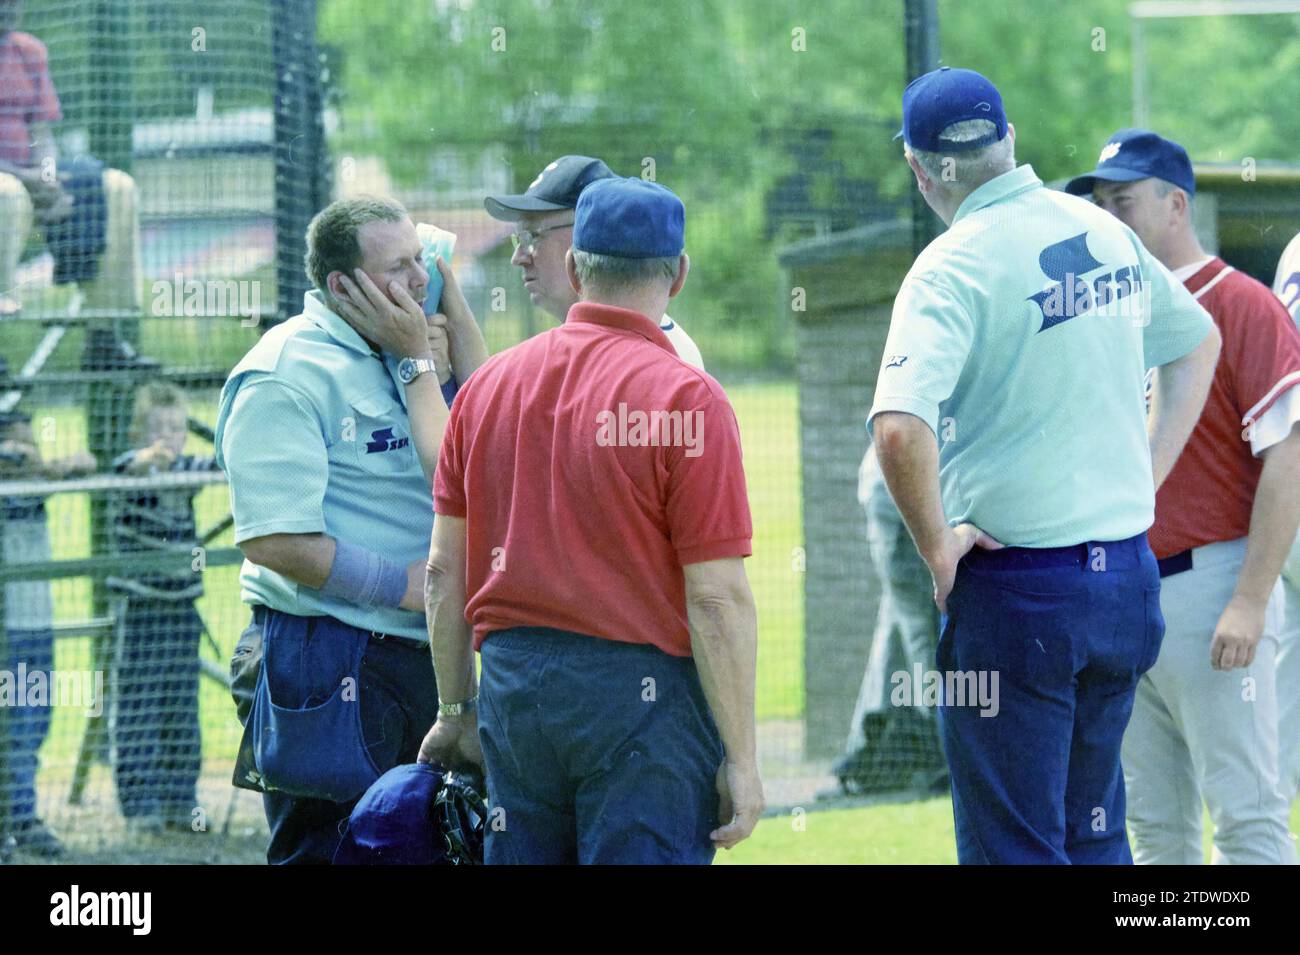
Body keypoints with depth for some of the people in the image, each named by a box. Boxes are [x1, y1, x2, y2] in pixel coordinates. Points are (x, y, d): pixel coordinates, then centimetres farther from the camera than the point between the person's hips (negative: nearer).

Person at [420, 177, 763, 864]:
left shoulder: (486, 387, 8)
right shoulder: (687, 400, -9)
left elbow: (444, 572, 11)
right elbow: (717, 598, -12)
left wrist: (456, 713, 20)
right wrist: (741, 758, -8)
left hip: (511, 684, 5)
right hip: (640, 690, -5)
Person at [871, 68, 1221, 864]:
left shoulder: (954, 267, -15)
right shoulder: (1105, 233, 6)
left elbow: (899, 427, -30)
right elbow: (1197, 342, 24)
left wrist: (935, 545, -16)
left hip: (1014, 585, -7)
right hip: (1129, 574, 7)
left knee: (1013, 848, 0)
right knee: (1094, 836, 18)